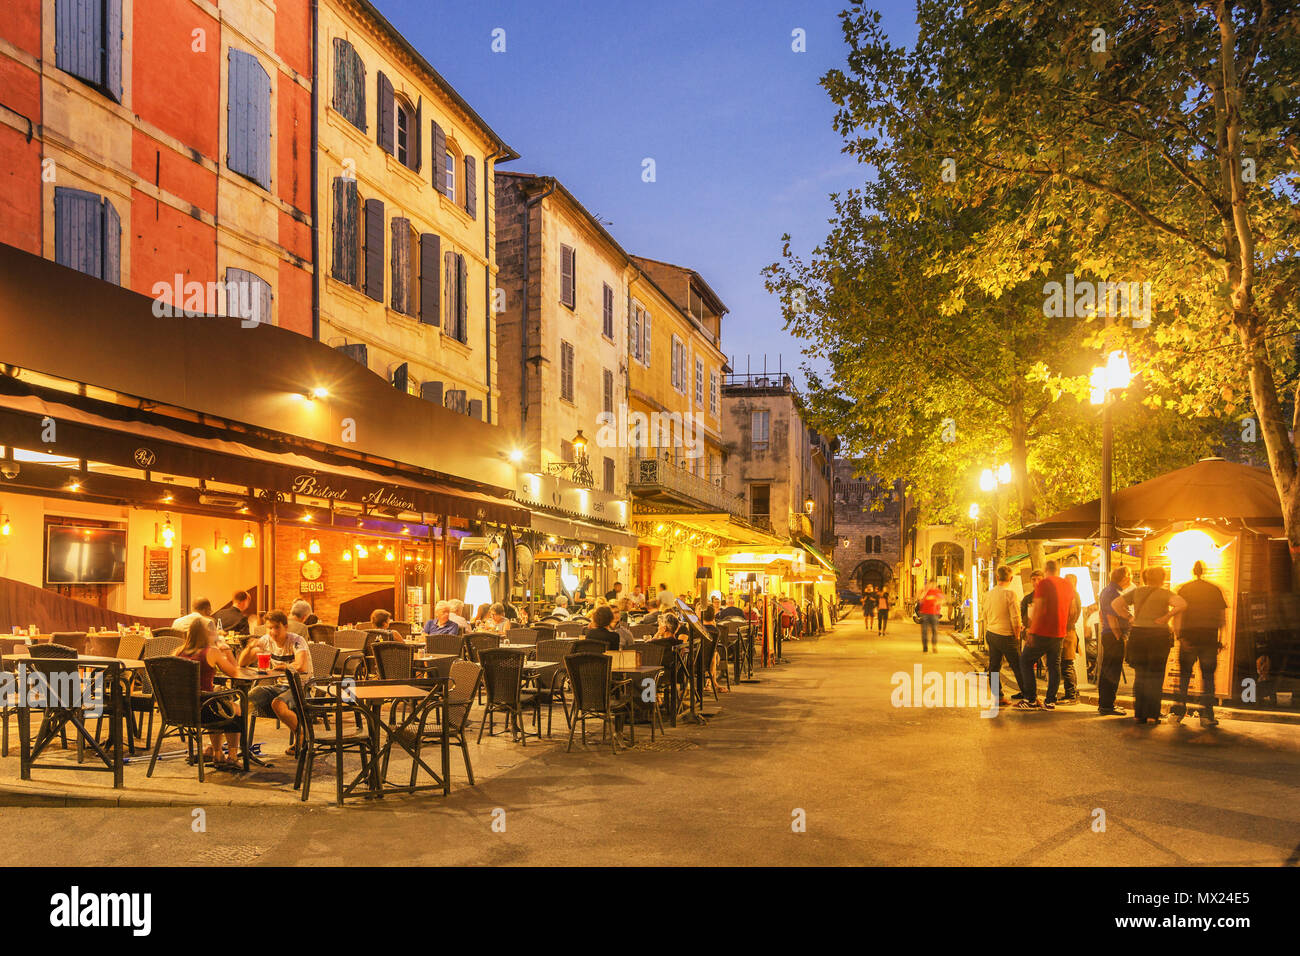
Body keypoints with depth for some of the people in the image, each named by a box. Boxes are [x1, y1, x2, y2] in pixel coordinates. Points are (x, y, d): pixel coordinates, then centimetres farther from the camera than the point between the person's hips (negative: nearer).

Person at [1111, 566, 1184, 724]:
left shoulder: (1137, 591, 5)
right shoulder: (1164, 594, -5)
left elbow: (1115, 604, 0)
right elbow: (1182, 604, -22)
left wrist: (1129, 617, 3)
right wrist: (1167, 616, -13)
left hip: (1137, 635, 3)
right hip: (1159, 636, -3)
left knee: (1140, 675, 12)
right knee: (1155, 676, 6)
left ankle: (1139, 714, 12)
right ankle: (1152, 715, 4)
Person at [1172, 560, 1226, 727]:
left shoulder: (1184, 589, 3)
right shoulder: (1215, 590, 6)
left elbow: (1178, 613, -7)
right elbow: (1222, 616, 3)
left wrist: (1180, 636, -10)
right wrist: (1220, 639, 8)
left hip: (1188, 635, 0)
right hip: (1209, 637, 0)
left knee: (1184, 675, 9)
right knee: (1208, 676, 5)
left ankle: (1179, 712, 6)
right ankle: (1206, 715, 0)